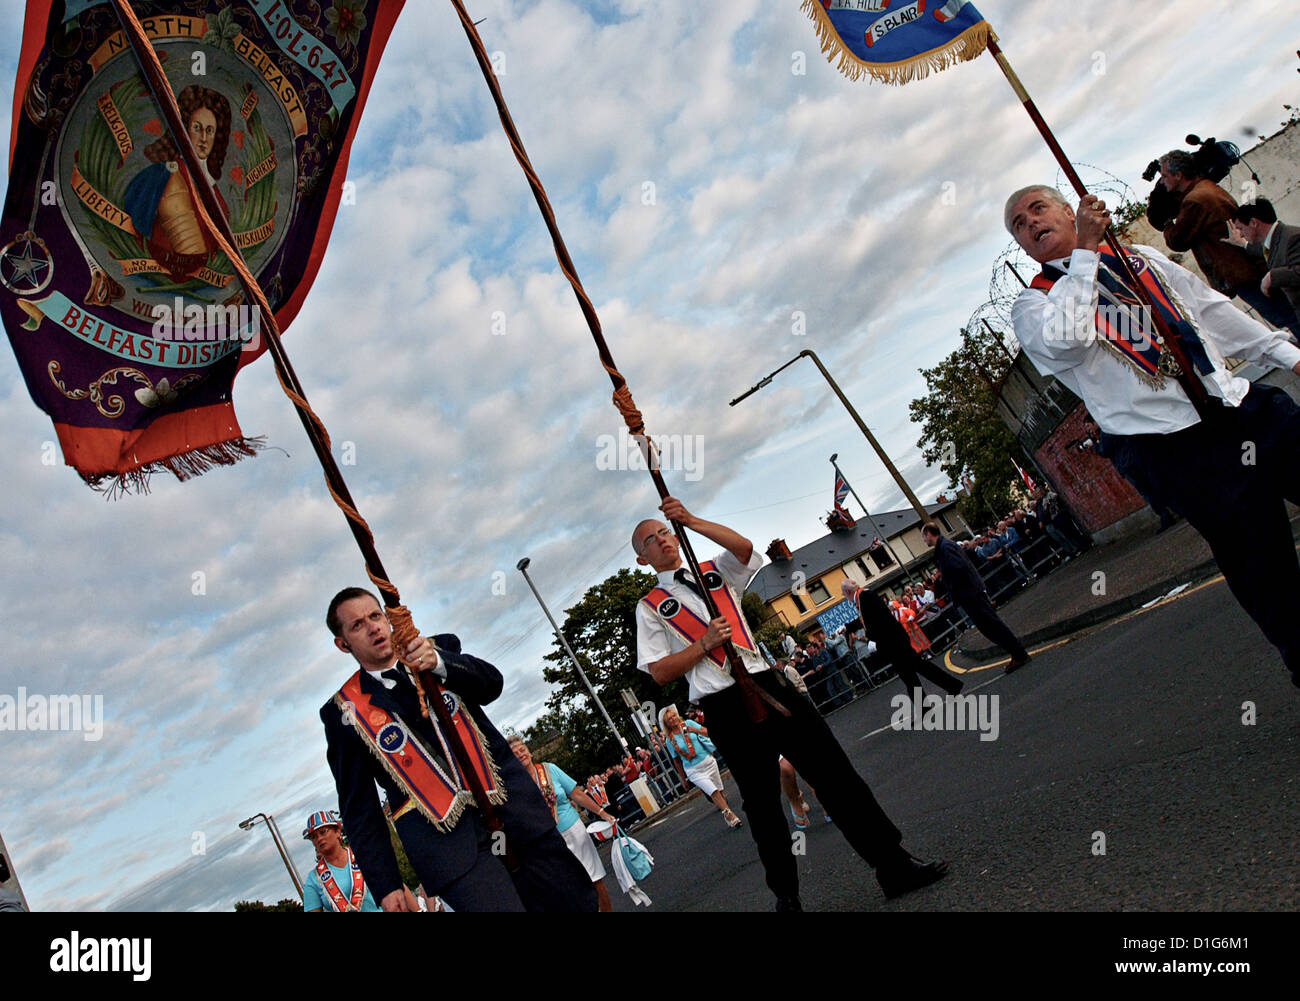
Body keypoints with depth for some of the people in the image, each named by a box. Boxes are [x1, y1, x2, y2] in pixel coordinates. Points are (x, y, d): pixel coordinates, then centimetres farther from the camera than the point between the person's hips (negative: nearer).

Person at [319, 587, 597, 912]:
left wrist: (438, 662, -27)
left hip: (509, 801, 2)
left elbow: (491, 684, -8)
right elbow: (358, 806, 6)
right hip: (445, 837, -2)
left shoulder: (438, 650, 11)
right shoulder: (344, 712, 6)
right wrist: (385, 885, 0)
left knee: (579, 902, 2)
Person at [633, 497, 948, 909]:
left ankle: (893, 864, 5)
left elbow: (744, 547, -4)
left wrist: (691, 521, -12)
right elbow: (658, 672, 1)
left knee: (834, 772, -2)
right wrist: (704, 644, -10)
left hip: (767, 683, 2)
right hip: (725, 708, -2)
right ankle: (786, 894, 20)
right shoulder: (650, 607, 10)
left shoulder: (715, 572, 18)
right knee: (761, 802, 3)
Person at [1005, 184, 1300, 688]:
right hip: (1179, 448, -5)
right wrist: (1085, 250, -15)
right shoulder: (1034, 306, 1)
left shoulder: (1142, 259, 19)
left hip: (1246, 406, 6)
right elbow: (1065, 338, -23)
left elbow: (1216, 311, 23)